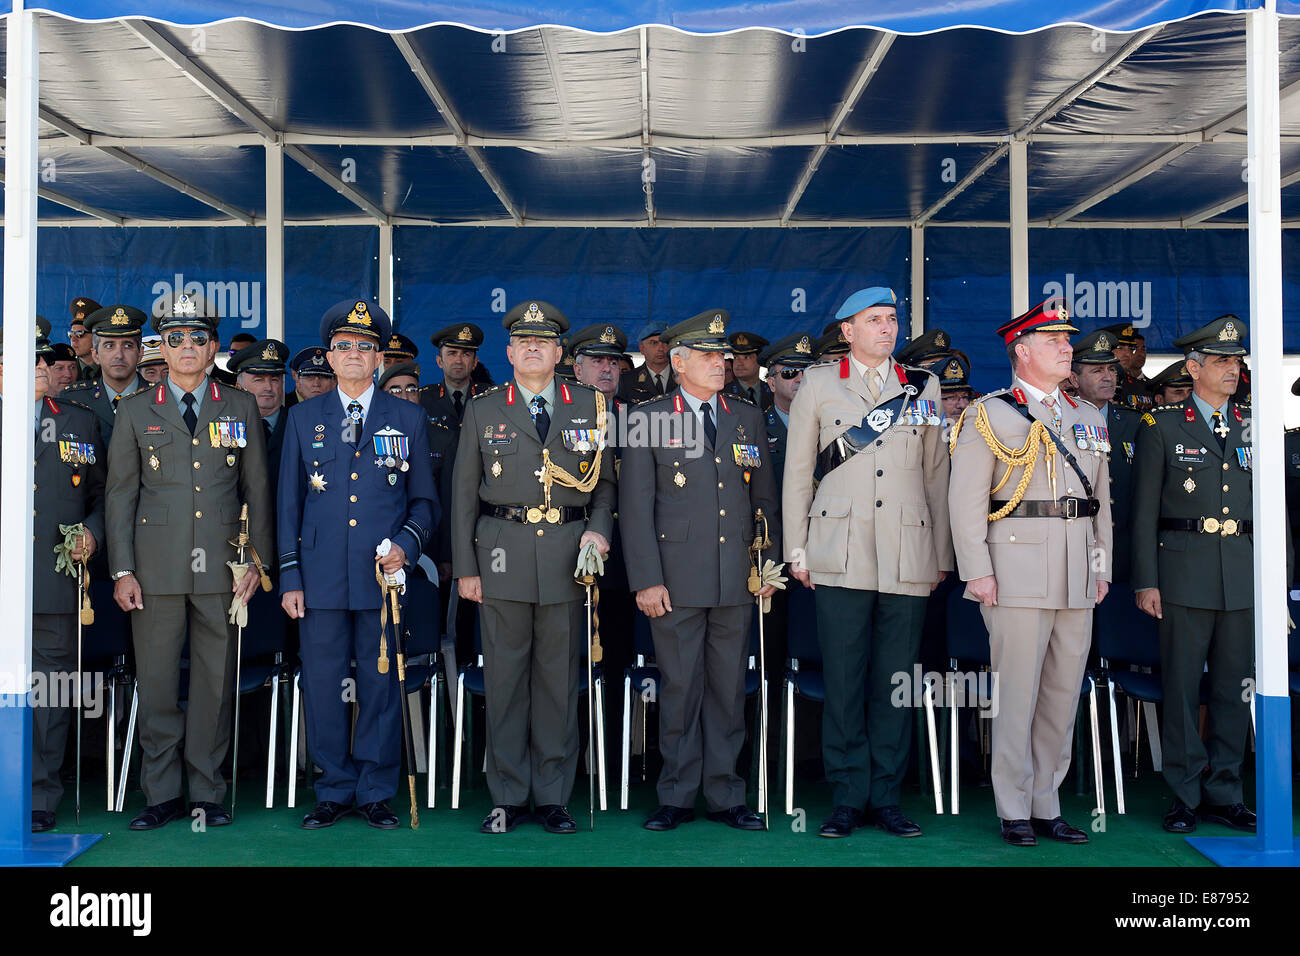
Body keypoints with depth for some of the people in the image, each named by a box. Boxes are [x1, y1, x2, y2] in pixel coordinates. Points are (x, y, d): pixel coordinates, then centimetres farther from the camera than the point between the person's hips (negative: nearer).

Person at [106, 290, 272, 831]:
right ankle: (162, 795, 16)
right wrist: (122, 570, -1)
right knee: (156, 683, 4)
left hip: (221, 565, 0)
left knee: (215, 680, 4)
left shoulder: (241, 408, 10)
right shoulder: (135, 411, 9)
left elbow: (257, 490, 9)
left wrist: (258, 561, 1)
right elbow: (120, 494, 7)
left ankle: (207, 792, 16)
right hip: (156, 567, 0)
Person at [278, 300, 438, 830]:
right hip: (321, 577, 1)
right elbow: (288, 502, 10)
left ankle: (376, 793, 17)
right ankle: (334, 791, 19)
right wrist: (290, 577, 3)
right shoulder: (303, 418, 10)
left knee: (381, 685, 4)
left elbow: (424, 501, 10)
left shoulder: (408, 419, 8)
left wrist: (405, 545, -9)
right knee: (323, 686, 5)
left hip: (384, 574, -1)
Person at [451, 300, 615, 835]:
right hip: (502, 554, 0)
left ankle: (553, 796, 15)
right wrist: (464, 567, 3)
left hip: (568, 553, 0)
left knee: (560, 678, 4)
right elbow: (464, 492, 8)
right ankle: (508, 796, 14)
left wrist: (599, 529, -6)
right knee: (504, 677, 3)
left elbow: (606, 481, 13)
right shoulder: (482, 411, 9)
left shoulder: (590, 407, 10)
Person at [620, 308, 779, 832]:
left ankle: (725, 795, 18)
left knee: (729, 688, 8)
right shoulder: (648, 419, 2)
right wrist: (646, 580, -8)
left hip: (737, 580, 3)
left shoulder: (748, 417, 13)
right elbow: (635, 506, -2)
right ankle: (677, 796, 16)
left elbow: (765, 496, 15)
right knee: (680, 688, 3)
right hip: (677, 578, -3)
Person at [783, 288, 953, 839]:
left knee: (895, 683, 4)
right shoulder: (818, 385, 10)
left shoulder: (923, 386, 14)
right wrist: (796, 549, 5)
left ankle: (887, 799, 15)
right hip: (840, 557, -1)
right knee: (843, 683, 0)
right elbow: (797, 471, 10)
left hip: (908, 560, 2)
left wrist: (942, 554, 11)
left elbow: (937, 473, 15)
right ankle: (847, 800, 12)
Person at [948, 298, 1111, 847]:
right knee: (1018, 693, -3)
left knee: (1063, 695, 9)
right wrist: (977, 571, -12)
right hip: (1019, 571, -6)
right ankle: (1015, 812, 8)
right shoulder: (990, 414, -1)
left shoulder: (1088, 419, 17)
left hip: (1078, 578, 6)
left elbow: (1101, 499, 20)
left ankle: (1047, 807, 19)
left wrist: (1102, 565, 13)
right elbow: (965, 498, -6)